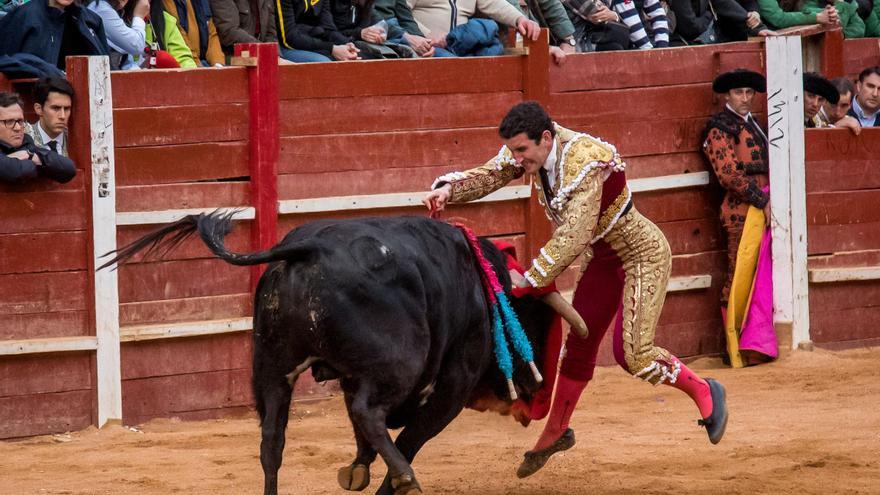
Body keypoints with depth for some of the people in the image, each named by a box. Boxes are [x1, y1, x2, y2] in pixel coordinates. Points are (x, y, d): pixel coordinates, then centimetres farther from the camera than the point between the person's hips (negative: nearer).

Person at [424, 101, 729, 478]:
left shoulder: (585, 164, -34)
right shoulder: (533, 149, -10)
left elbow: (573, 236, -38)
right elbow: (487, 176, -10)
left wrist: (529, 281, -38)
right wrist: (447, 189, -30)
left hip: (642, 256, -8)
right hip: (602, 259, 8)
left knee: (633, 355, -14)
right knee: (579, 346, 15)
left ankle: (704, 393, 9)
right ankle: (556, 432, 29)